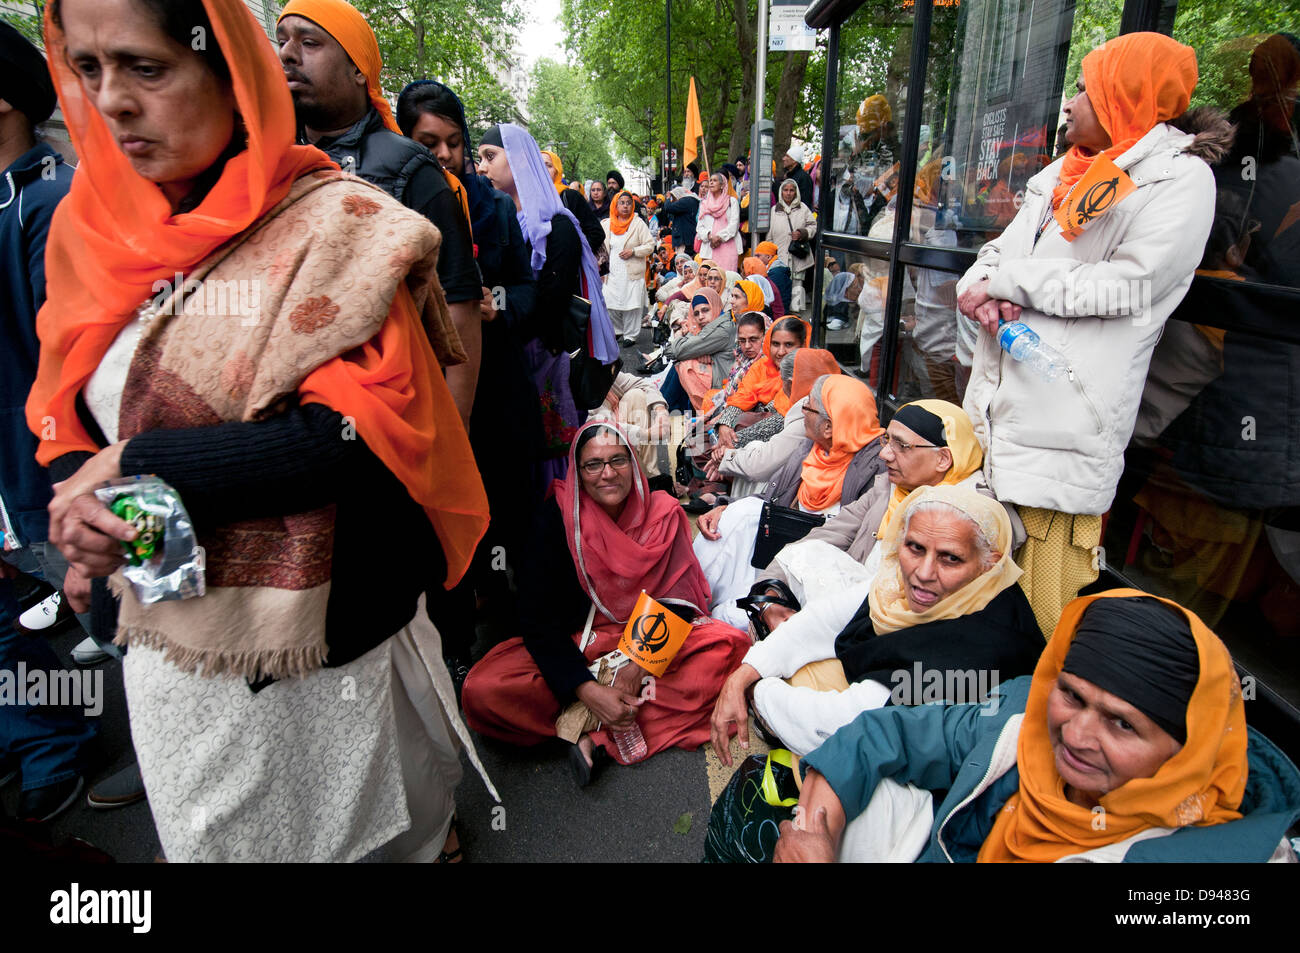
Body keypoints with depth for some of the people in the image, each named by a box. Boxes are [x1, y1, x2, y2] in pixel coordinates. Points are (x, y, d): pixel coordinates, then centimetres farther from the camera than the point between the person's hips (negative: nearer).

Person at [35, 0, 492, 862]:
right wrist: (82, 498, -13)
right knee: (206, 833, 27)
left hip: (327, 634, -5)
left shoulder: (334, 222, -15)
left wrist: (138, 465, -21)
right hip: (169, 632, 6)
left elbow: (363, 426, -23)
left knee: (374, 829, 21)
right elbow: (61, 414, 9)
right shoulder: (88, 227, 3)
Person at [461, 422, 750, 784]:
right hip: (575, 647, -2)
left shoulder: (663, 514, -4)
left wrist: (639, 665, -23)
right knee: (482, 690, -25)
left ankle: (597, 737, -25)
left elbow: (678, 602, -7)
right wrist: (587, 690, -28)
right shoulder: (558, 520, -11)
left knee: (729, 643, -25)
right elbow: (537, 616, -15)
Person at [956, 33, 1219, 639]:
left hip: (1068, 405, -7)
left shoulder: (1179, 180, -3)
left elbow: (1127, 287, -14)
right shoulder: (1062, 174, 21)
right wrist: (981, 290, -6)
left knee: (1041, 602, -6)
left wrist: (1009, 283, -10)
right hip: (1002, 399, 8)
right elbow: (999, 252, 18)